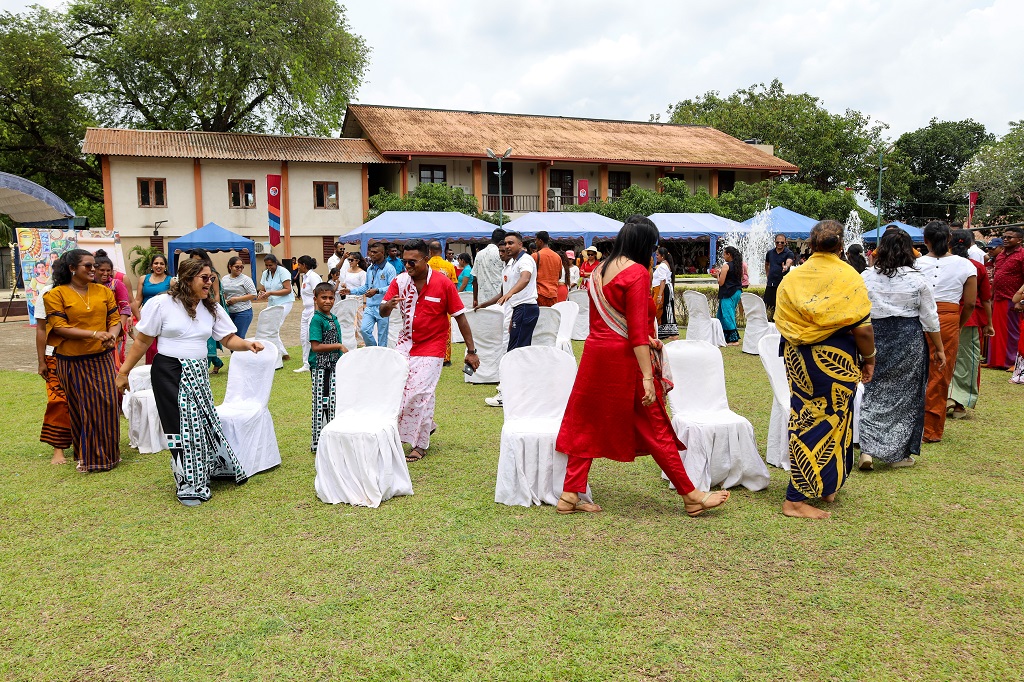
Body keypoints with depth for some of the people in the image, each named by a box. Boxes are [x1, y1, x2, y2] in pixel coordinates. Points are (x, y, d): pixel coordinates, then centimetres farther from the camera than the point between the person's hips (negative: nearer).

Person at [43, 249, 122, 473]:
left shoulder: (104, 291, 6)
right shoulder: (56, 294, -6)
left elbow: (115, 318, 6)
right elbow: (59, 327, -12)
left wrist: (112, 334, -16)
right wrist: (94, 334, -21)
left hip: (102, 358, 3)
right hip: (73, 361, -3)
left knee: (108, 405, 2)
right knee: (81, 409, 7)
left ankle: (108, 452, 19)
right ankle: (86, 456, 22)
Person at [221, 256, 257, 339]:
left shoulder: (246, 279, -7)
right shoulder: (224, 279, 9)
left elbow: (253, 295, -10)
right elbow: (221, 293, 20)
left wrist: (237, 299, -14)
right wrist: (224, 301, -2)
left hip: (243, 312, -5)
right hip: (229, 312, 5)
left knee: (239, 337, -4)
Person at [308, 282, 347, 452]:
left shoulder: (334, 318, 11)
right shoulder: (317, 320, -13)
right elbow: (316, 347, -20)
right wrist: (339, 346, -16)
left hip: (333, 365, 8)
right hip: (320, 366, -8)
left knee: (332, 401, 14)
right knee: (320, 402, -3)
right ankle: (317, 441, 5)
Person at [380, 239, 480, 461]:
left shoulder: (443, 283, -15)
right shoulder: (400, 281, -5)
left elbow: (460, 317, -9)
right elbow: (383, 312, -6)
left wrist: (471, 351, -8)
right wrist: (388, 305, -32)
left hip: (431, 348, -5)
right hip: (406, 344, 5)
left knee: (420, 393, -7)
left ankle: (420, 445, 10)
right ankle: (426, 425, 23)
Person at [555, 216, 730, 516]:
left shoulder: (598, 270, 11)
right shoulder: (637, 273, -13)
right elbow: (637, 330, -19)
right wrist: (647, 376, -19)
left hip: (595, 354, 7)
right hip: (625, 359, -7)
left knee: (587, 424, 12)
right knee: (655, 429, 2)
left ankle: (570, 495, 14)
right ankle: (691, 496, 14)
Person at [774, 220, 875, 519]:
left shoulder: (791, 278, 2)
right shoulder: (849, 277, -9)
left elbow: (781, 322, 4)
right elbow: (862, 328, -11)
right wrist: (868, 358, 4)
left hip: (798, 358, 4)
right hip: (836, 359, -4)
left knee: (804, 420, 16)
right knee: (832, 422, 4)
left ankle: (820, 487, 30)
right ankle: (796, 499, 3)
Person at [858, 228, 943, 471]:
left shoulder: (866, 277, -2)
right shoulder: (917, 279, -4)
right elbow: (929, 319, 1)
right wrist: (939, 348, 11)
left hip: (876, 340, 1)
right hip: (910, 341, -1)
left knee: (874, 393, 9)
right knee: (905, 395, 9)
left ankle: (868, 449, -2)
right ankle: (899, 454, 18)